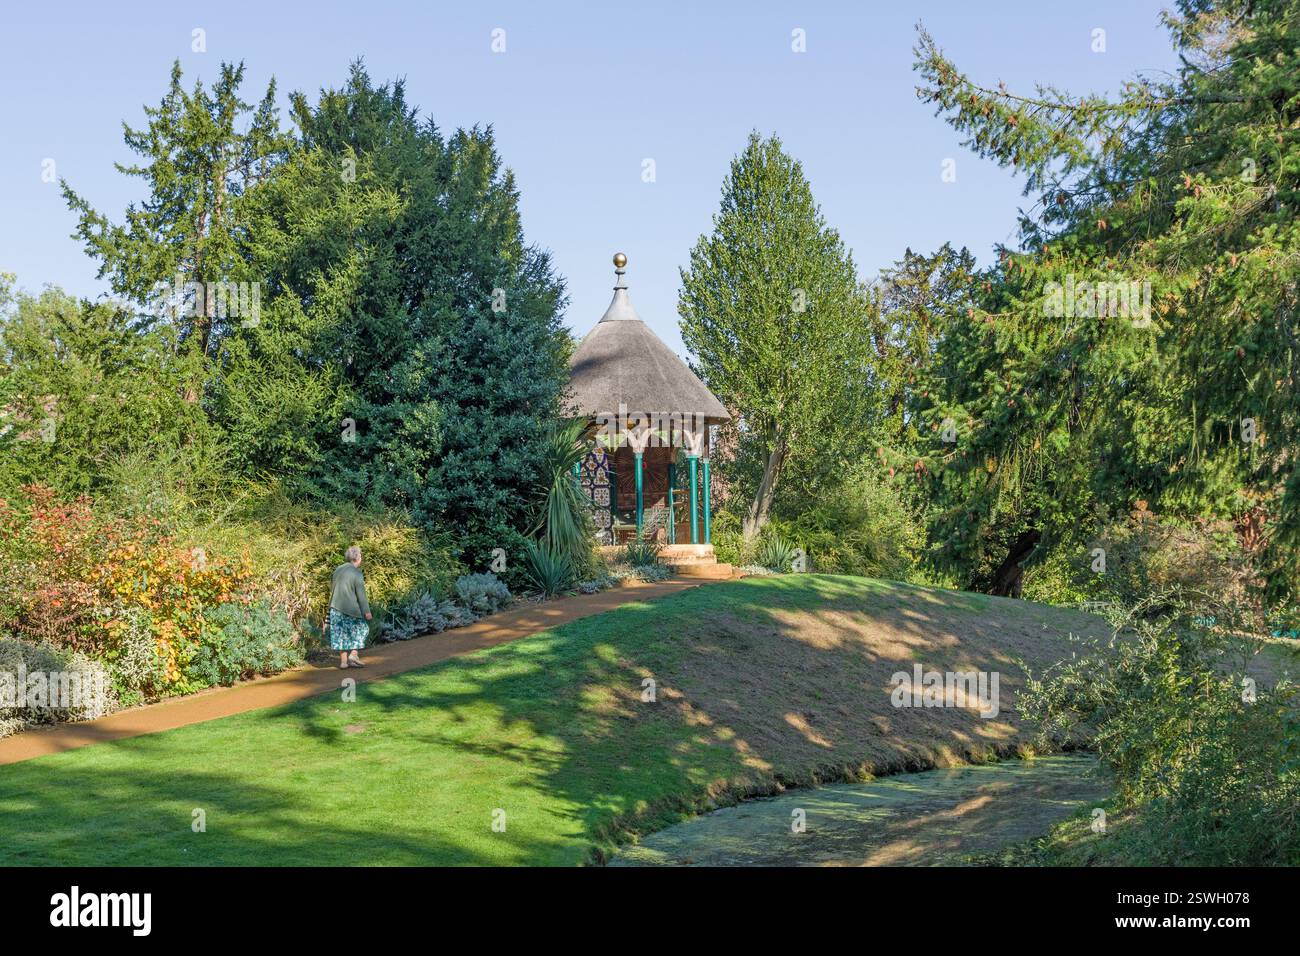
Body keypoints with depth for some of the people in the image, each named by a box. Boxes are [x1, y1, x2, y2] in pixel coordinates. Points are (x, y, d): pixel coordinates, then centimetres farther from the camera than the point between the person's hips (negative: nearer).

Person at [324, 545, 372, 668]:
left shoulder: (338, 570, 7)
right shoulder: (357, 574, -14)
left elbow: (331, 588, 16)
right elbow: (361, 595, -15)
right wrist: (366, 611, -12)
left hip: (336, 607, 6)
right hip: (351, 609, -6)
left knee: (341, 634, 12)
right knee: (360, 629, 12)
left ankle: (343, 660, 14)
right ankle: (353, 654, 1)